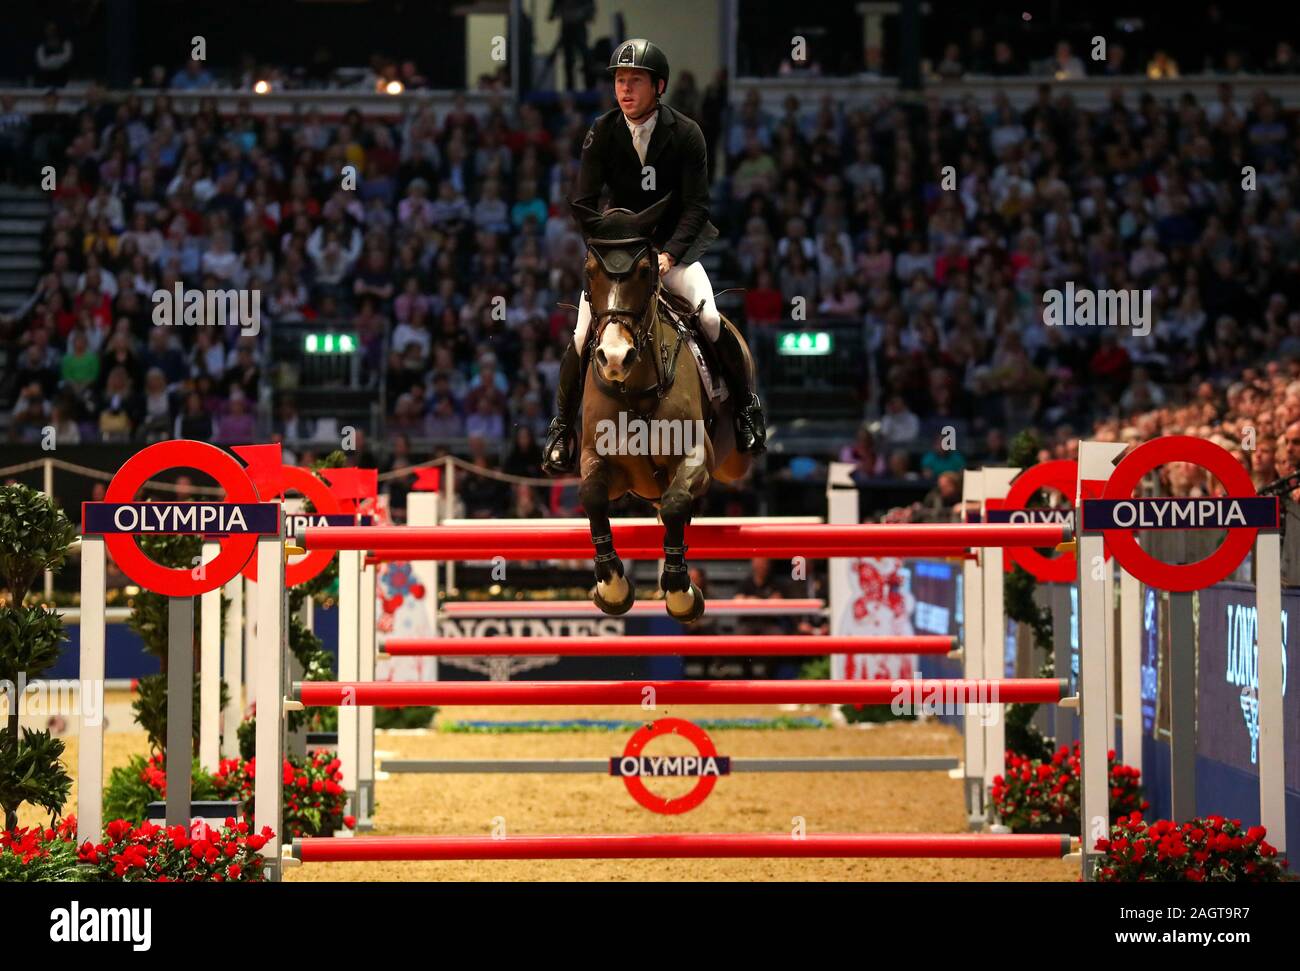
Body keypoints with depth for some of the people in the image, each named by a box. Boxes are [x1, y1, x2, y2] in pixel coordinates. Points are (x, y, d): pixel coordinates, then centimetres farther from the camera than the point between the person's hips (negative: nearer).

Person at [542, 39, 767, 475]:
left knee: (710, 320, -20)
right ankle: (561, 426, 8)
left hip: (675, 244, -1)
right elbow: (583, 202, -5)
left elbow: (697, 205, -12)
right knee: (583, 335, -11)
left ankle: (746, 404, 4)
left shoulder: (685, 134, -12)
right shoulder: (602, 133, -8)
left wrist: (669, 254, -25)